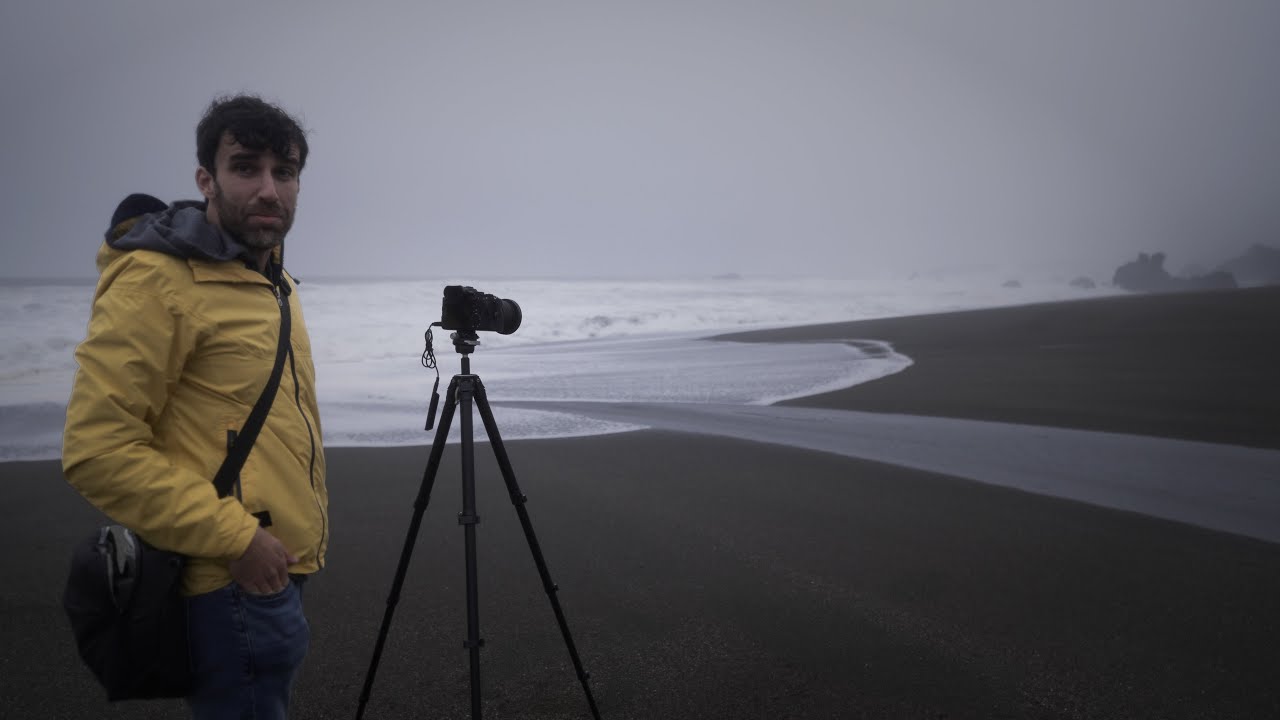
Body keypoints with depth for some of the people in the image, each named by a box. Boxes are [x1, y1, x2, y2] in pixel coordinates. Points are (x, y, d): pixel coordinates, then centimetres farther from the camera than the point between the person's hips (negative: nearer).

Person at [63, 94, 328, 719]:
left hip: (274, 575, 9)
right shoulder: (155, 279, -15)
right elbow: (97, 449, -20)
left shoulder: (275, 284, 13)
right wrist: (233, 538, -20)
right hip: (231, 592, -9)